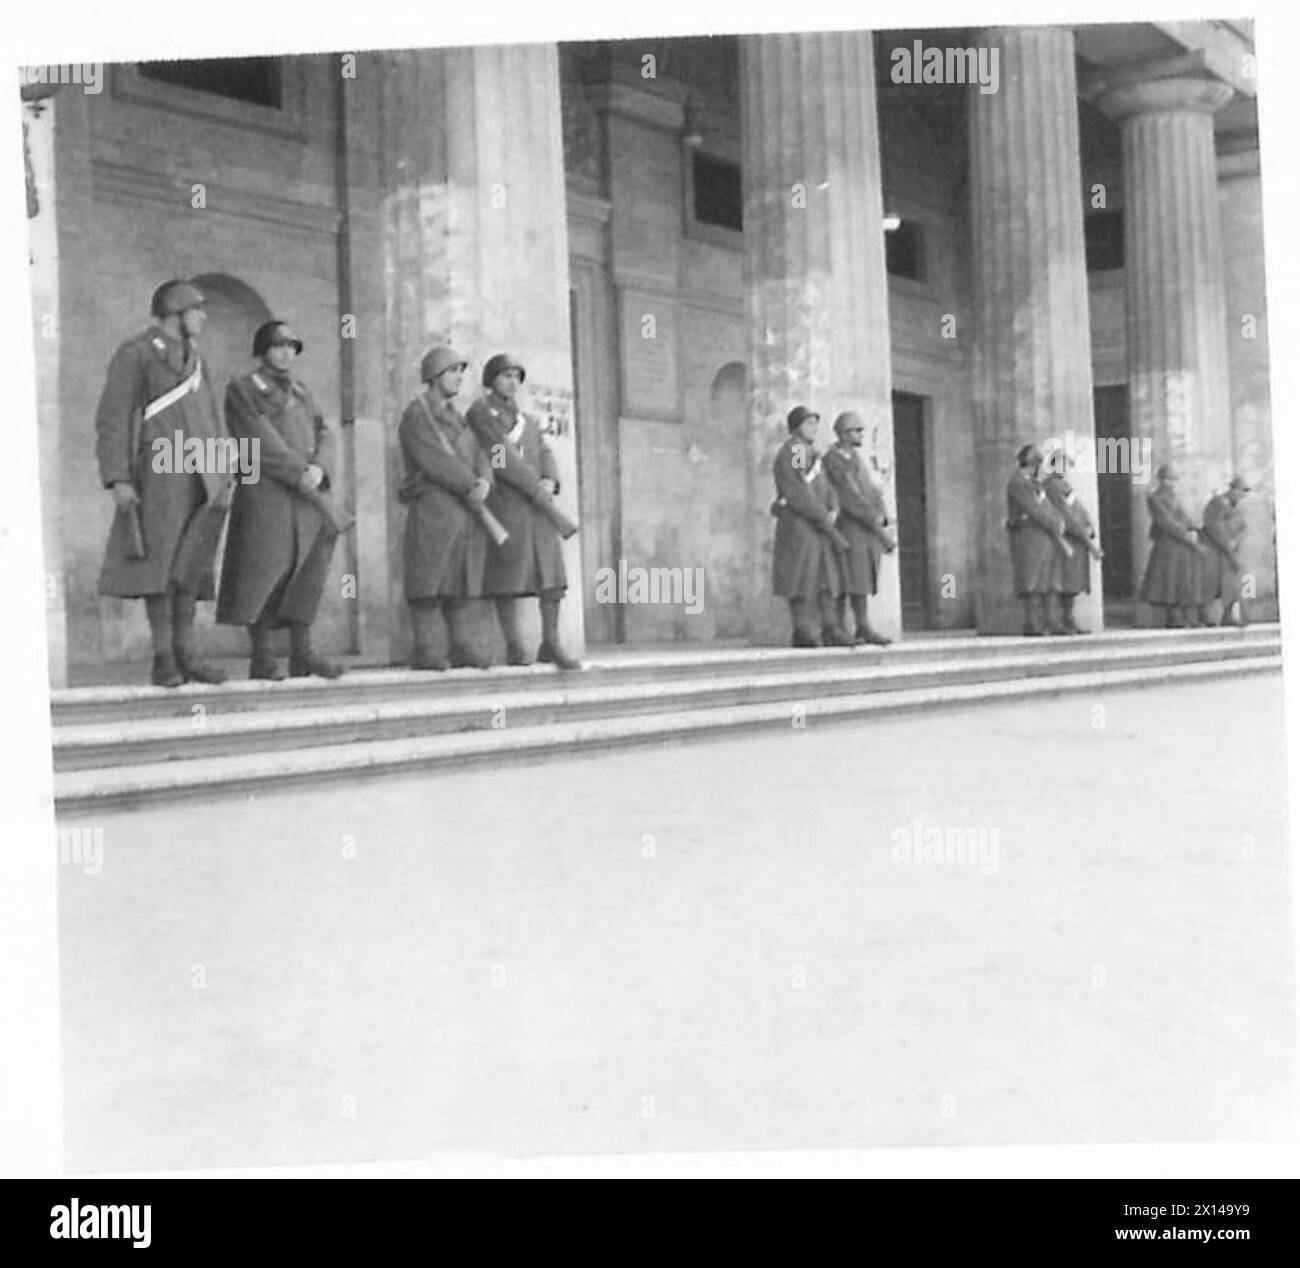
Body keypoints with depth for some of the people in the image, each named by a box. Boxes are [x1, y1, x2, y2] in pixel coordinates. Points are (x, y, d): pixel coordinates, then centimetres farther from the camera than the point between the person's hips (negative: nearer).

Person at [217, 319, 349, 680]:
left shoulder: (300, 391, 20)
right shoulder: (242, 389, 3)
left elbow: (323, 435, 9)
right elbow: (262, 441, -10)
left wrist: (319, 468, -12)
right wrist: (300, 471, -18)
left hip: (308, 494, 6)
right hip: (266, 493, -6)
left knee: (309, 572, 1)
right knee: (265, 571, -6)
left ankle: (301, 654, 6)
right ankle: (262, 658, 0)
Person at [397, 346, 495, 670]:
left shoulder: (456, 418, 20)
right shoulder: (415, 416, -4)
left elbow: (478, 458, 8)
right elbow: (436, 461, -16)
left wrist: (484, 482, -13)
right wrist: (472, 485, -17)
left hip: (466, 509, 7)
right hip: (431, 506, -7)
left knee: (459, 579, 6)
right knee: (429, 581, -7)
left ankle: (461, 648, 8)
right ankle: (424, 651, -4)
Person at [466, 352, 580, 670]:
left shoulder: (529, 422, 24)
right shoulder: (480, 412, 1)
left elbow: (545, 456, 9)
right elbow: (500, 454, -11)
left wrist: (550, 483, -13)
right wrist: (534, 486, -17)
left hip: (537, 505, 6)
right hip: (503, 503, -6)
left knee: (552, 574, -4)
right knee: (508, 577, -6)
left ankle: (551, 646, -1)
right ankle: (514, 647, 1)